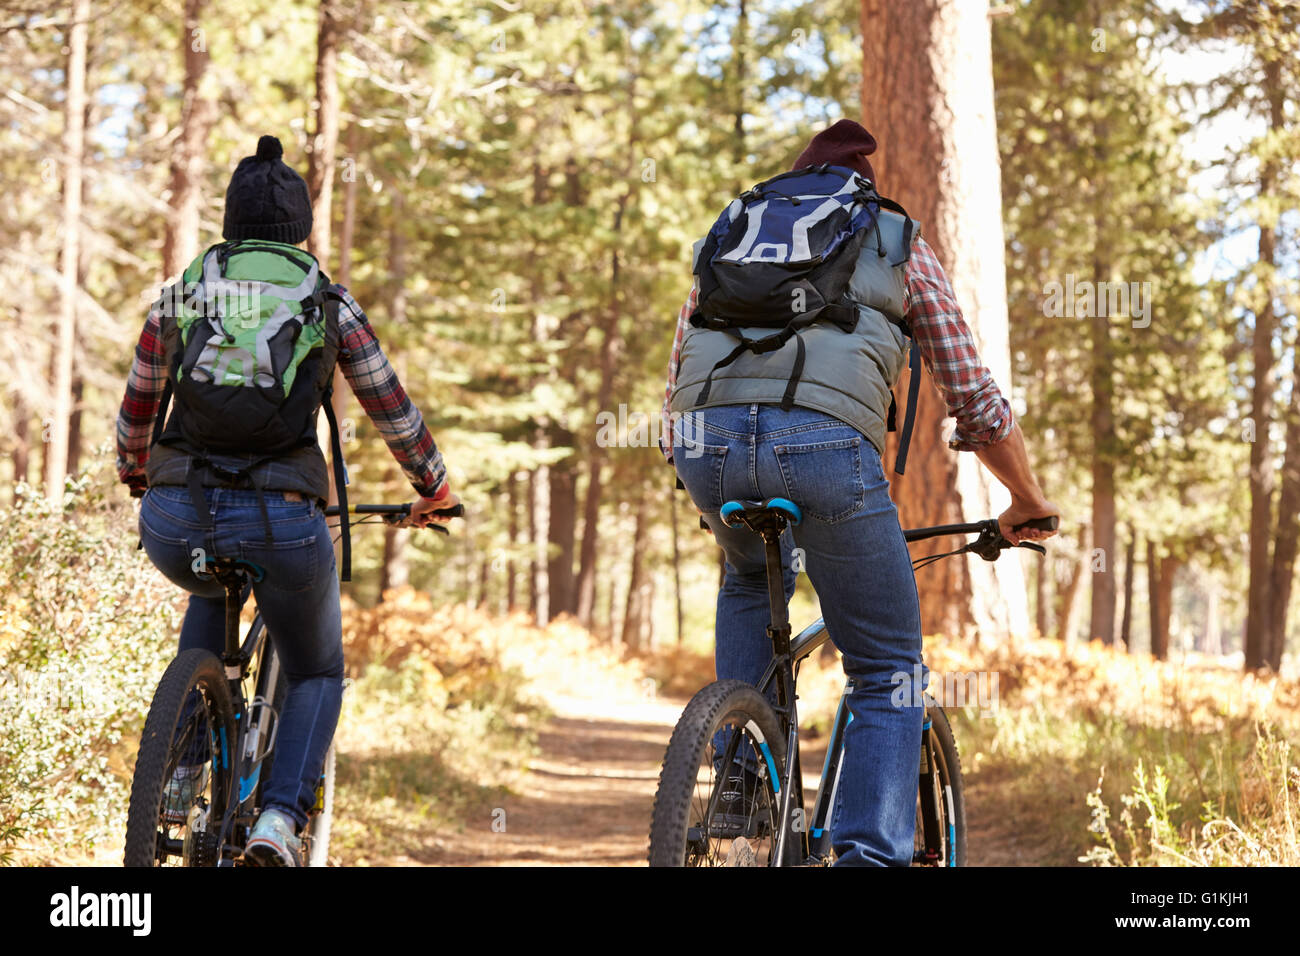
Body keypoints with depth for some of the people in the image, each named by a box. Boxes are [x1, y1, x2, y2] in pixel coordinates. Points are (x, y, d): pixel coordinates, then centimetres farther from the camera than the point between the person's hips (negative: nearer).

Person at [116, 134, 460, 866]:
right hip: (280, 519, -2)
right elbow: (395, 414, 16)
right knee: (318, 674, 23)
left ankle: (185, 764, 27)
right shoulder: (331, 305, 11)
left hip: (174, 520, 2)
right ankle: (281, 817, 0)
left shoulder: (179, 294, 15)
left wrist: (136, 478, 47)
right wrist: (434, 490, 34)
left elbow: (135, 410, 26)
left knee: (212, 597, 39)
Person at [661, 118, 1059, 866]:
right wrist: (1028, 504, 39)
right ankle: (873, 855, 0)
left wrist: (709, 486, 49)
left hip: (709, 441, 3)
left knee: (748, 581, 36)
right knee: (888, 672, 12)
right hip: (824, 440, -3)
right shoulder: (900, 242, 27)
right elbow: (974, 397, 26)